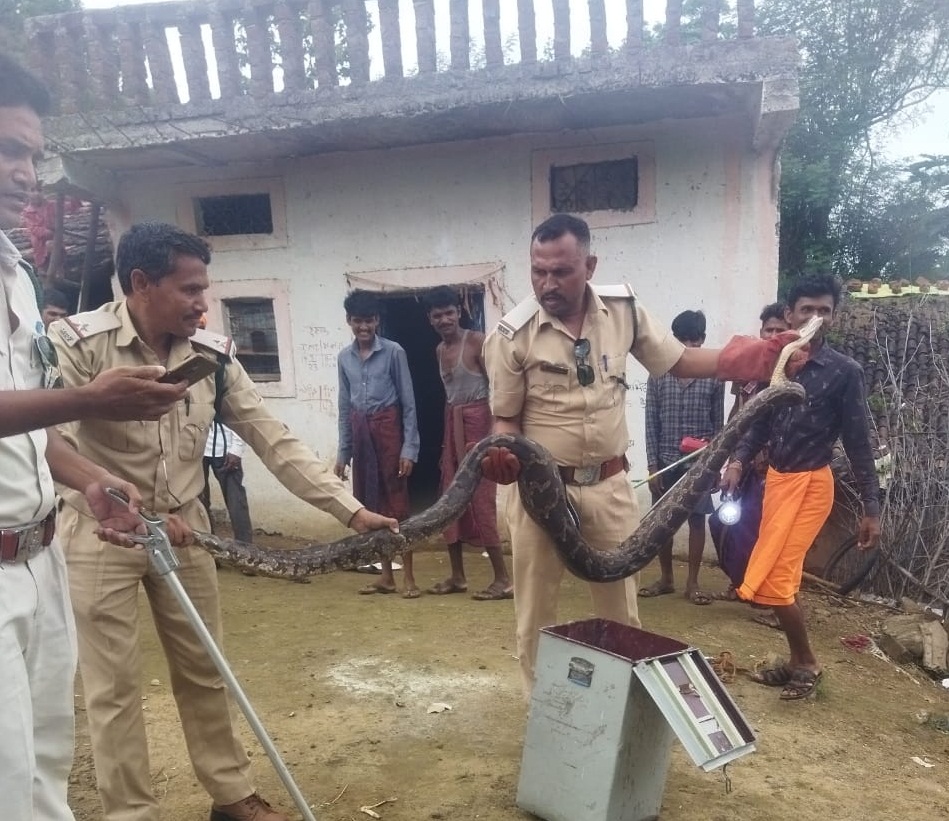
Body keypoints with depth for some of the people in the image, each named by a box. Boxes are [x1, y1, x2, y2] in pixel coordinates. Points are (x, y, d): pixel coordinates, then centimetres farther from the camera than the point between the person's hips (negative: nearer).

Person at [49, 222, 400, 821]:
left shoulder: (212, 355, -5)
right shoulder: (78, 343, -16)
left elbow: (273, 439, -6)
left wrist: (349, 508, -11)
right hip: (100, 534, -4)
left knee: (205, 671, 14)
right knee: (115, 686, 7)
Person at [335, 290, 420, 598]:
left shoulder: (393, 352, -5)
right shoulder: (344, 357, 8)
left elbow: (408, 402, -5)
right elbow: (344, 406, 12)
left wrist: (409, 448, -10)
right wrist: (342, 451, 10)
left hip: (388, 429, -5)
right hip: (360, 433, 5)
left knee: (396, 502, -3)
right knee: (369, 504, 9)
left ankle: (409, 578, 4)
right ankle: (386, 576, 20)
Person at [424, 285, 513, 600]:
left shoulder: (476, 341, -10)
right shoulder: (439, 350, 13)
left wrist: (493, 432, -22)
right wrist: (447, 435, 13)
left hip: (477, 423, -8)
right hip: (452, 426, 8)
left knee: (481, 499, -8)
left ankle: (503, 579, 0)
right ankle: (457, 576, 21)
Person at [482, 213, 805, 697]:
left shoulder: (623, 309, -4)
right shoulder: (512, 335, -11)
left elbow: (677, 361, 6)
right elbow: (505, 418, -4)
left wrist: (754, 357, -8)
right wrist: (500, 453, -27)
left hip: (609, 486, 3)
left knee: (621, 610, 17)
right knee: (536, 613, 11)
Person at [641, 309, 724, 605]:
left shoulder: (714, 376, -1)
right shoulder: (658, 375, 0)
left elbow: (718, 425, 4)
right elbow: (651, 423, -1)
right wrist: (652, 464, -5)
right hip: (665, 461, 1)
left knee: (697, 520, 6)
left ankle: (692, 582, 17)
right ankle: (666, 578, 23)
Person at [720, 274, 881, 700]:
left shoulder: (845, 372, -11)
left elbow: (858, 443, -7)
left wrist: (871, 508, -6)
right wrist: (738, 460, -9)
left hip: (810, 484, -6)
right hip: (776, 478, 6)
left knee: (772, 578, -8)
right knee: (781, 576, 14)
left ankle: (807, 663, 14)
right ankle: (796, 660, 31)